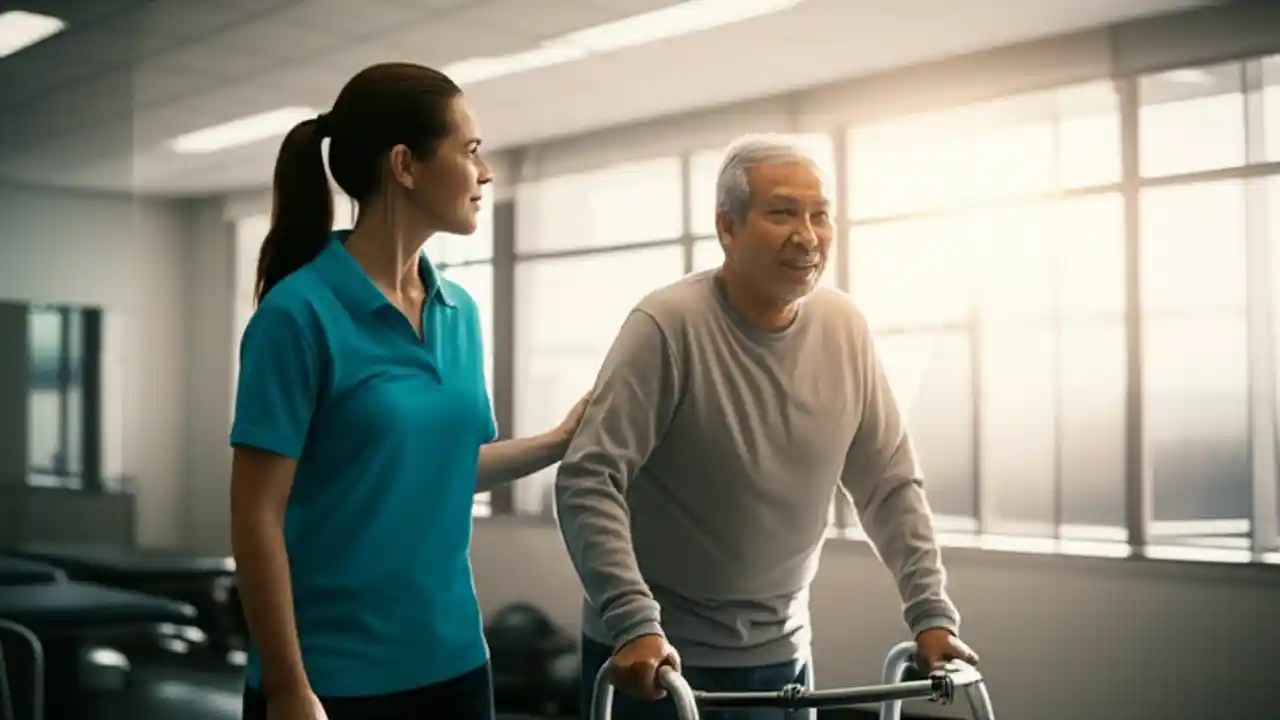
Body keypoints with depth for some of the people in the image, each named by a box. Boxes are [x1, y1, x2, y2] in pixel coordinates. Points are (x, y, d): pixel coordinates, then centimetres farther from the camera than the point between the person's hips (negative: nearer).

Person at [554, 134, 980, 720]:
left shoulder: (845, 327, -1)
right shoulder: (668, 326, -17)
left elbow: (891, 485, 4)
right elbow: (588, 481, -21)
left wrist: (932, 612, -2)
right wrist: (635, 623, -28)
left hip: (781, 652, 5)